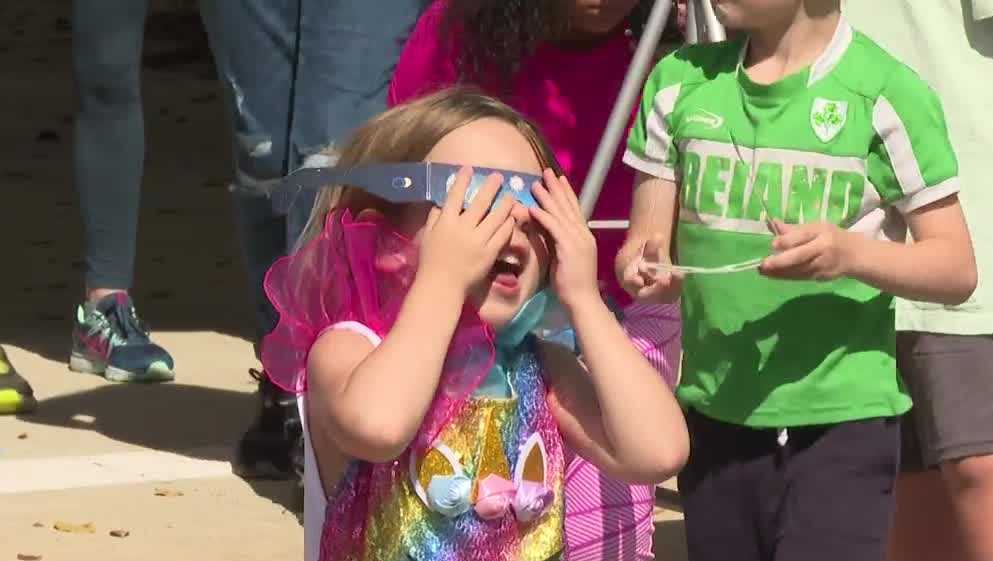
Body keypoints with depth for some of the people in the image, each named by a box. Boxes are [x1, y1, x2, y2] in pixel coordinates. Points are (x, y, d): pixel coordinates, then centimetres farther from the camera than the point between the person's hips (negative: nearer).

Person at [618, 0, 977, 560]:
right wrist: (645, 267, -15)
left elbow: (957, 268, -6)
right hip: (715, 419, 5)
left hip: (842, 426, -4)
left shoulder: (888, 93, -7)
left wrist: (851, 253, -24)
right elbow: (647, 243, 9)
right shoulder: (680, 81, 6)